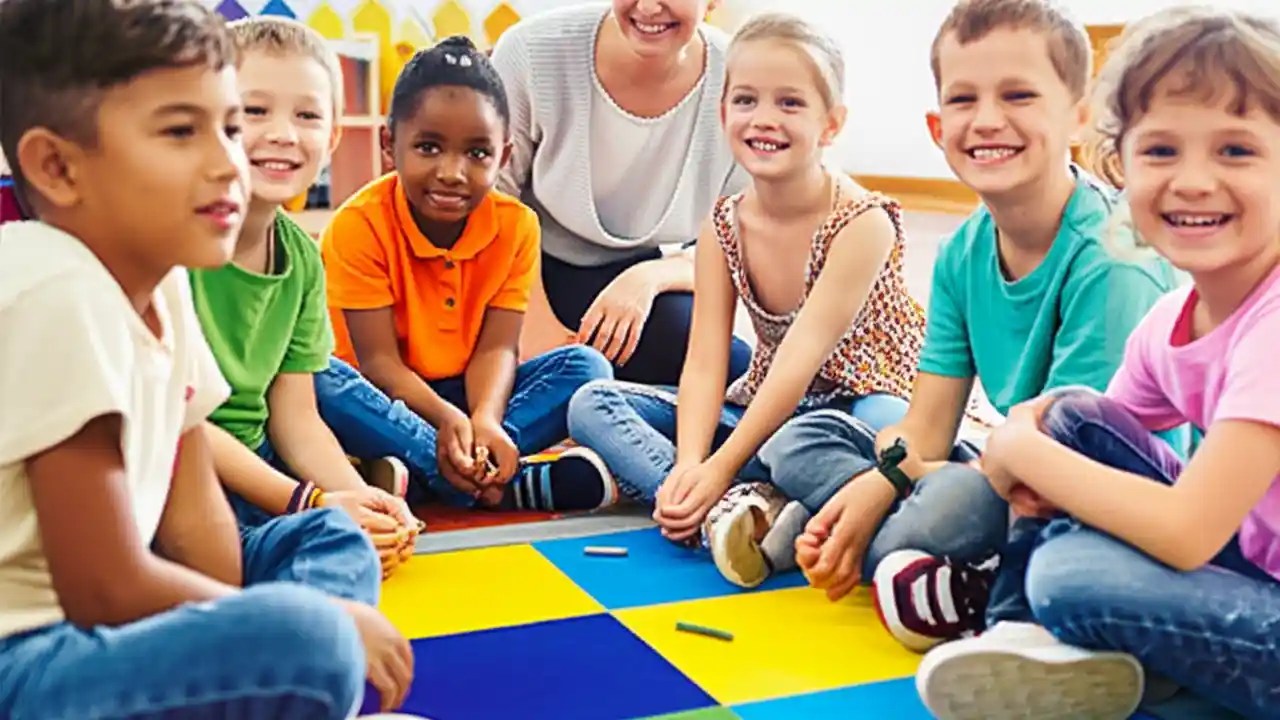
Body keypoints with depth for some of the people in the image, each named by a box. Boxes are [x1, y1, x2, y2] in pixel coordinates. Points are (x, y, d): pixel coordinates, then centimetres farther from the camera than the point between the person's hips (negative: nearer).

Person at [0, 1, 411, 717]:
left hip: (76, 625, 10)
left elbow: (192, 513, 8)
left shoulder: (161, 278, 5)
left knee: (331, 539, 13)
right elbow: (105, 589, -20)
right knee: (302, 644, -30)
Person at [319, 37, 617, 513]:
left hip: (469, 393, 4)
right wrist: (446, 418, -40)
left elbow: (496, 347, -12)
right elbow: (378, 359, -21)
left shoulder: (516, 226, -8)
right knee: (315, 379, -36)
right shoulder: (358, 226, -18)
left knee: (585, 366, -17)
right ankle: (506, 484, -37)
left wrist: (485, 420, -34)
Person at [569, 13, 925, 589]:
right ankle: (731, 507, -32)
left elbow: (801, 359, -23)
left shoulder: (862, 222, -18)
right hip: (766, 410, 6)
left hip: (855, 403, -6)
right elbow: (704, 364, -10)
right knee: (593, 404, -10)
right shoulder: (724, 229, -2)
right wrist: (689, 468, -27)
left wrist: (719, 467, -28)